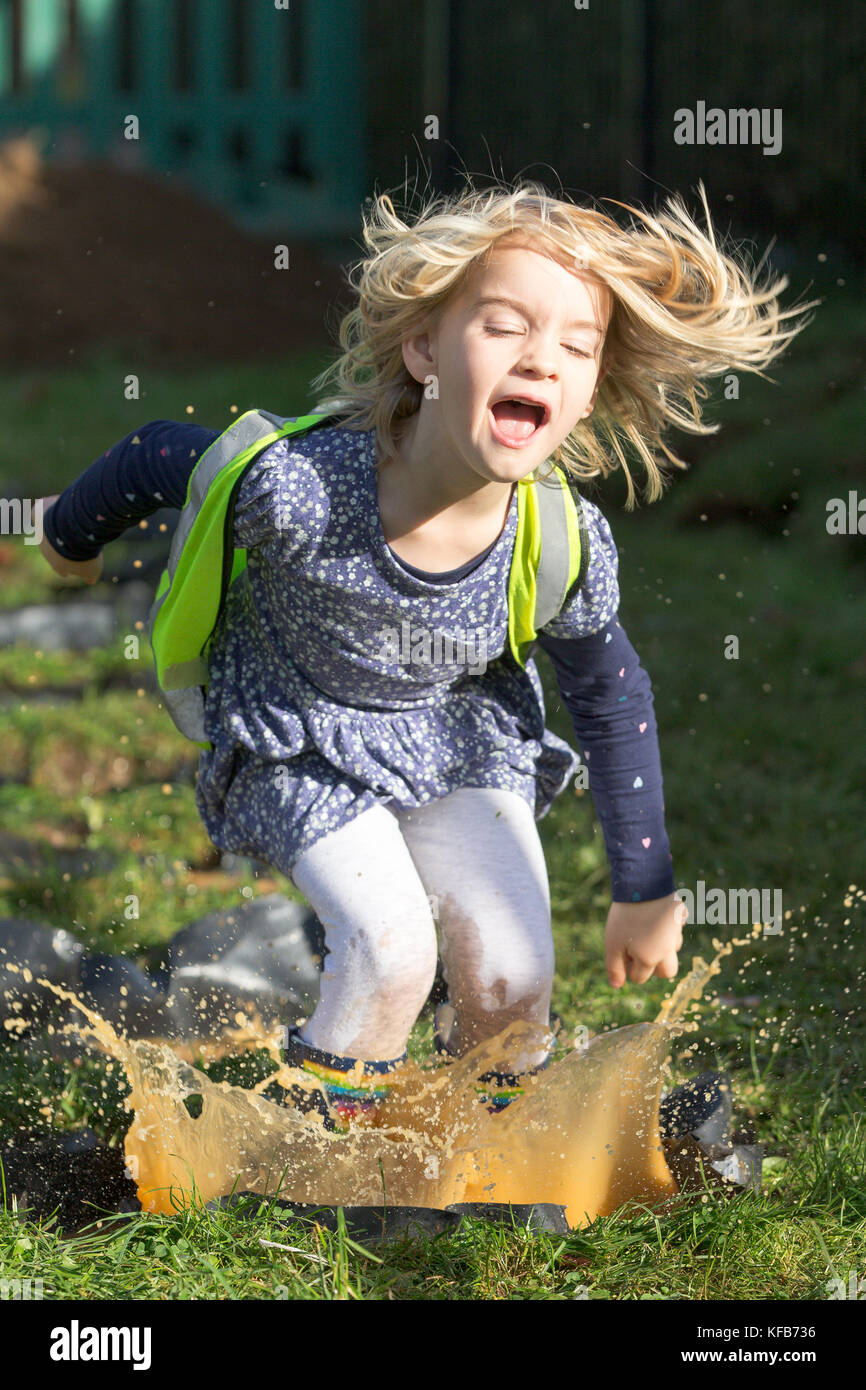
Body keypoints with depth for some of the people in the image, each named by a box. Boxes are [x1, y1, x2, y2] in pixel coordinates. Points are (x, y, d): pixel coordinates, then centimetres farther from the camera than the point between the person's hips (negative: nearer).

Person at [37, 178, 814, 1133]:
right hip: (302, 746, -3)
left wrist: (645, 892, 5)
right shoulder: (296, 489, -35)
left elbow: (612, 699, -4)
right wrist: (71, 538, 8)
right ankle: (324, 1127, 7)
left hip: (455, 738, 3)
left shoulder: (569, 546, -24)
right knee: (390, 946, -22)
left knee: (514, 984, -8)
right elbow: (158, 456, -14)